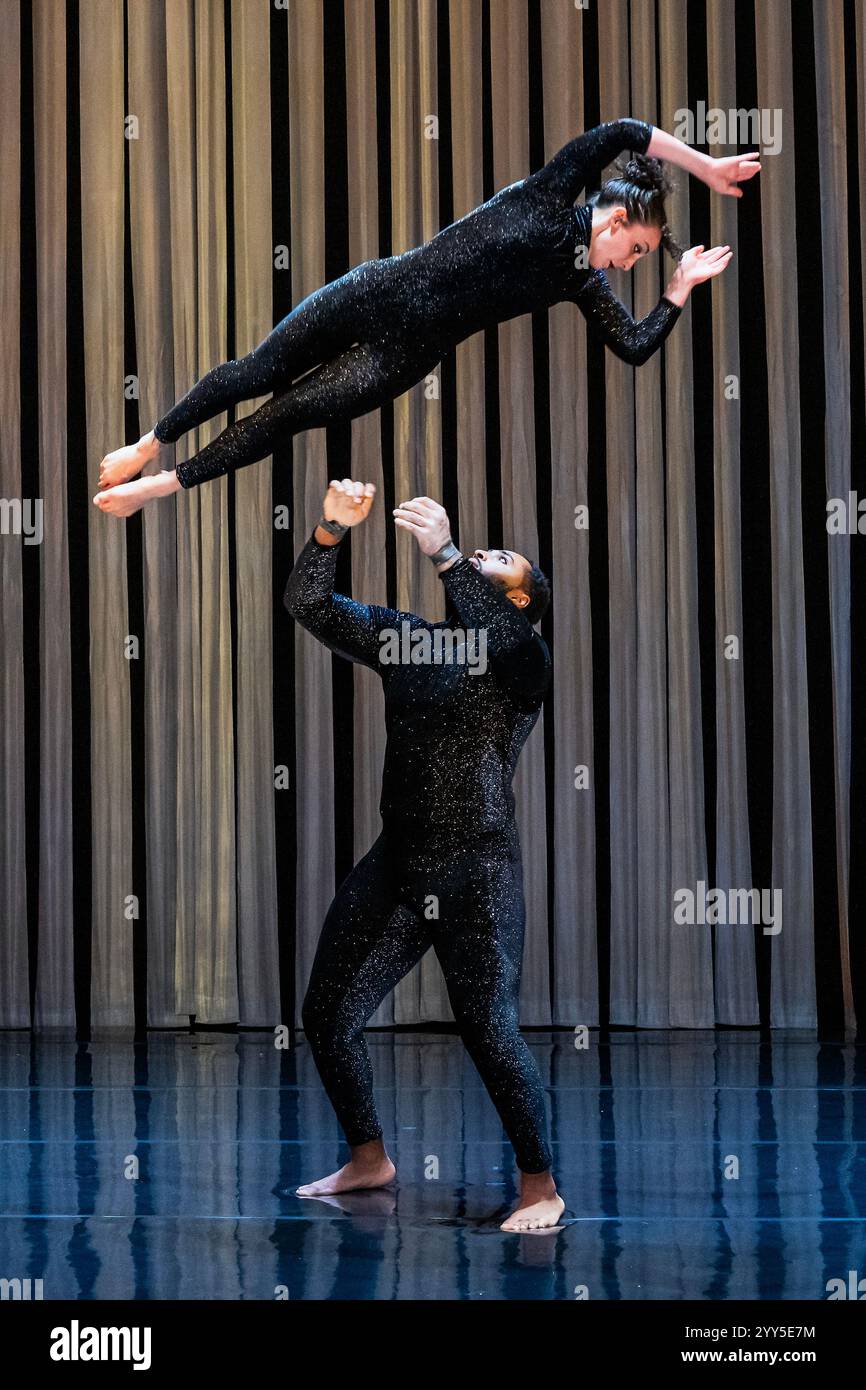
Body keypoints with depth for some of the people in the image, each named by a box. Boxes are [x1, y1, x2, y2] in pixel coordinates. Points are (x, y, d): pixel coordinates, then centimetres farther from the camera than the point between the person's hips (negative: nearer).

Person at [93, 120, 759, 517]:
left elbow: (636, 346, -3)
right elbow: (627, 133, -17)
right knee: (258, 372, -2)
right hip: (376, 291, -3)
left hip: (404, 354, 3)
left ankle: (160, 485, 6)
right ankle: (146, 447, 17)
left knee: (285, 414, -3)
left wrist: (682, 285, -2)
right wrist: (707, 168, -12)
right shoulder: (550, 197, -7)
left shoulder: (585, 283, 4)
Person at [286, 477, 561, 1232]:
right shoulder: (403, 636, 10)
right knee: (328, 1015, 9)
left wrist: (446, 554, -35)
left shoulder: (524, 659, -5)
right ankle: (369, 1158, 29)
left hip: (477, 872, -6)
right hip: (394, 863, 6)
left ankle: (541, 1188, 4)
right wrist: (331, 532, -14)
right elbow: (309, 604, 2)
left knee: (490, 1032, -11)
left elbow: (494, 636, -29)